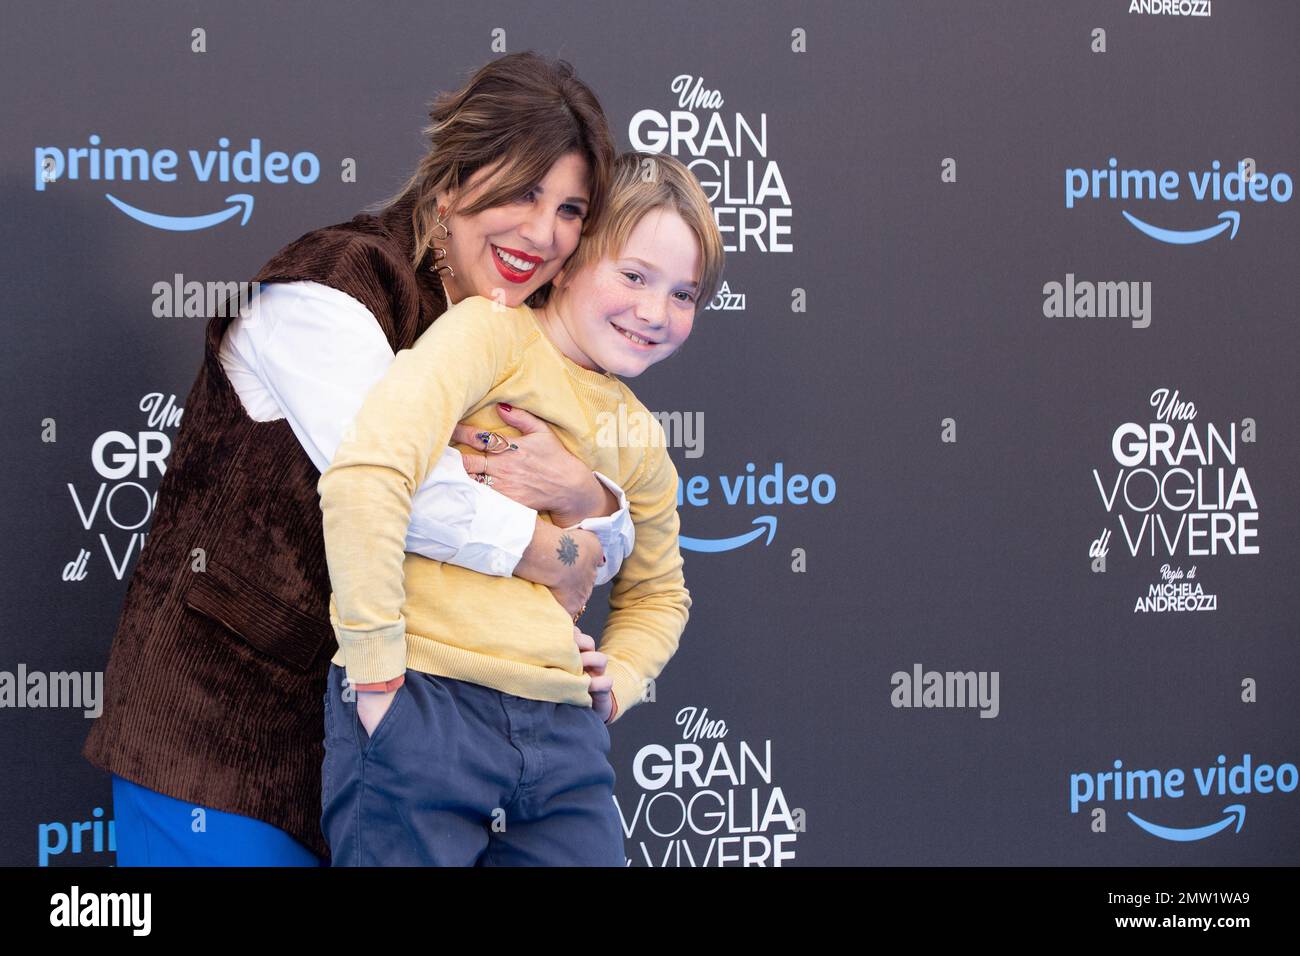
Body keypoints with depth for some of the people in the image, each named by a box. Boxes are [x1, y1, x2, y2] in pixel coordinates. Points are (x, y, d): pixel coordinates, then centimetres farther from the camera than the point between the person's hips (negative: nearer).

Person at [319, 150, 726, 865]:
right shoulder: (491, 332, -5)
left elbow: (656, 591, 33)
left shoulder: (637, 439, 16)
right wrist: (377, 671, -18)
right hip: (420, 706, -6)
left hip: (563, 736, 6)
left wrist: (615, 686, 14)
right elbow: (363, 475, -20)